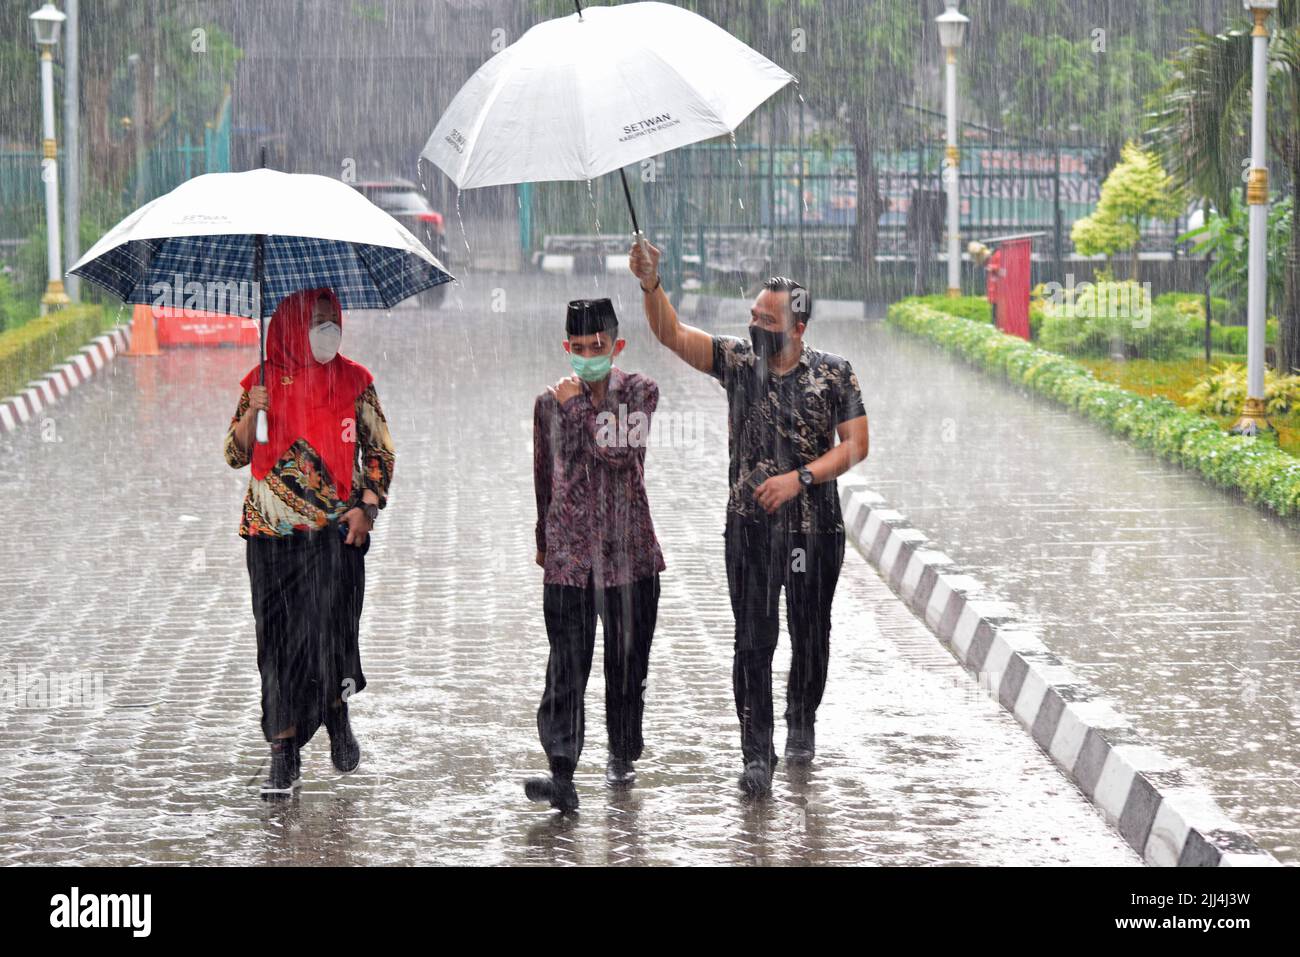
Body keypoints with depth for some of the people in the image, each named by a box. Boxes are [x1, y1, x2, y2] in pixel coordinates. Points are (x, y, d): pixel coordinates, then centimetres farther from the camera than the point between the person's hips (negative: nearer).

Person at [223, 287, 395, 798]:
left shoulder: (353, 380, 4)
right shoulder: (263, 381, 4)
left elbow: (380, 450, 8)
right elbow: (236, 456, 3)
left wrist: (366, 506, -4)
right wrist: (251, 414, -15)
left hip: (335, 530, -1)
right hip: (272, 534, 1)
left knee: (330, 628, -11)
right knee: (278, 638, 0)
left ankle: (337, 710, 19)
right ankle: (284, 752, 5)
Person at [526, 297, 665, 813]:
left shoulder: (639, 391, 1)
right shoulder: (550, 403, 7)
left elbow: (619, 453, -15)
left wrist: (579, 405, -11)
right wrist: (544, 540, 24)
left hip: (629, 548, 0)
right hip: (568, 552, 0)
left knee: (627, 660, 10)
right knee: (566, 666, -10)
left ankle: (622, 754, 29)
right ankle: (562, 774, -19)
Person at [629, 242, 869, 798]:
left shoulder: (833, 374, -3)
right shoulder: (737, 361, 0)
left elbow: (855, 445, -4)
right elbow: (671, 334, -9)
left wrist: (800, 478, -16)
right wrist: (650, 284, -27)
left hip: (815, 528, 0)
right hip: (750, 527, 0)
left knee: (811, 635, 13)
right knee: (753, 641, -4)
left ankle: (801, 722, 36)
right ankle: (757, 753, -1)